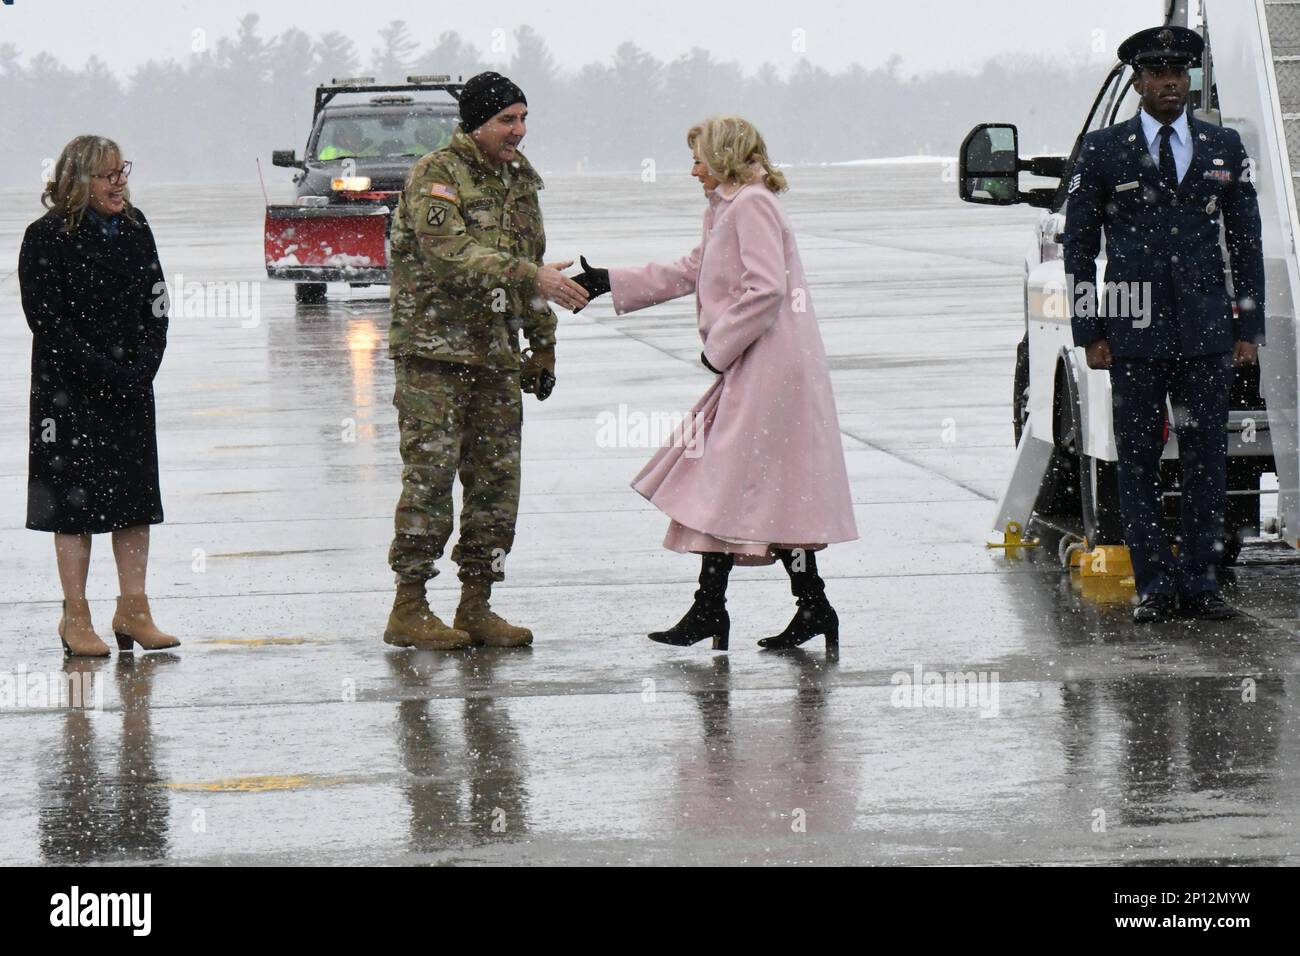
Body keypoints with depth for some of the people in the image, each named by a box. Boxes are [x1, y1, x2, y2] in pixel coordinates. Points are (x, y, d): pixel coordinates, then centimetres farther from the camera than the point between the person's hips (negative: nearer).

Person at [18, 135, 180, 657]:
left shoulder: (135, 229, 7)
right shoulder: (47, 239, -10)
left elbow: (156, 302, 9)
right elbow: (48, 322, -13)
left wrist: (143, 366, -6)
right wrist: (105, 373, -17)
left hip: (131, 384, 5)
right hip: (71, 390, -5)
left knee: (136, 493, 6)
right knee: (75, 497, -1)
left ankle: (133, 609, 14)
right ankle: (75, 618, 5)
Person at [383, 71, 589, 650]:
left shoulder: (519, 179, 15)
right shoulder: (436, 175, -10)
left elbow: (530, 257, 24)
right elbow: (451, 253, -25)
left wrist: (543, 346, 21)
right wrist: (532, 277, -33)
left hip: (496, 352, 8)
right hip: (433, 348, -7)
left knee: (496, 479, 6)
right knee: (429, 476, -8)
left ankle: (476, 607, 13)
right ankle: (408, 609, -2)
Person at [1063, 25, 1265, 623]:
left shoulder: (1224, 148, 11)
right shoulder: (1103, 151, 5)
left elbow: (1246, 239, 13)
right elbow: (1078, 246, 6)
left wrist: (1249, 327, 6)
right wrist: (1089, 332, 0)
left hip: (1207, 329, 2)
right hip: (1134, 333, -2)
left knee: (1206, 460, 2)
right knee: (1138, 460, 1)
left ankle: (1200, 583, 9)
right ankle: (1154, 585, 6)